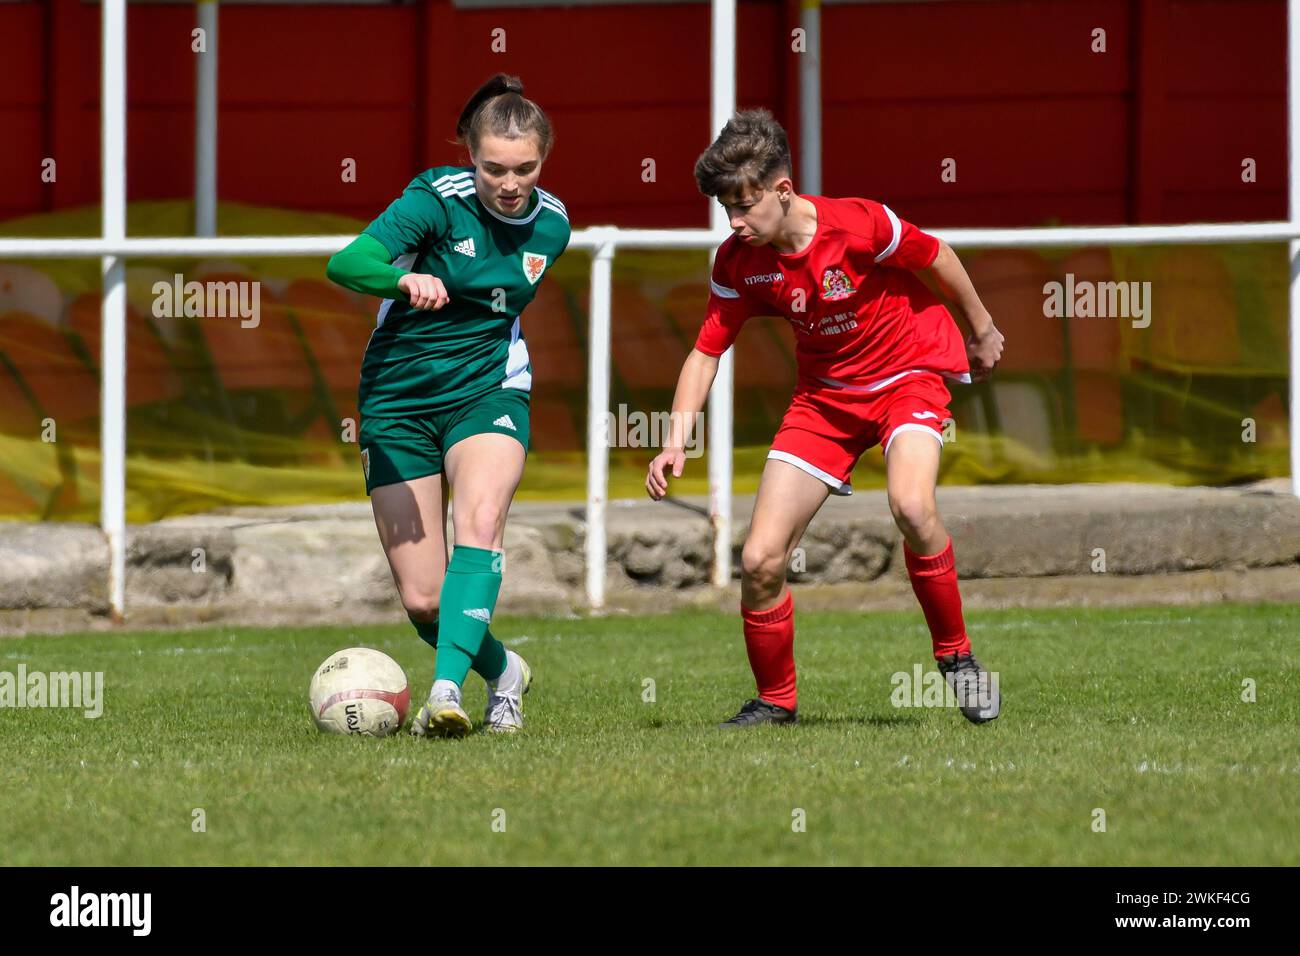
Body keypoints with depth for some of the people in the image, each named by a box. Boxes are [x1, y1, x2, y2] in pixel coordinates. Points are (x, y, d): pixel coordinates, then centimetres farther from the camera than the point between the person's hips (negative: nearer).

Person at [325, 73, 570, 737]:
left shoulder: (551, 224, -1)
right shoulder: (439, 200, -16)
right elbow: (344, 264, -32)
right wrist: (404, 279, -49)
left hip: (488, 390, 2)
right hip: (398, 400, -2)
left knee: (480, 520, -31)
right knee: (422, 602, -2)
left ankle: (447, 689, -40)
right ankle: (502, 673, 28)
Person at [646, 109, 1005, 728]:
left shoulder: (858, 225, -24)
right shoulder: (737, 262, -12)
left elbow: (936, 258, -6)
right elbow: (706, 351, -5)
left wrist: (982, 330, 8)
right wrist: (676, 441, -18)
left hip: (908, 376, -4)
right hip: (825, 393, 4)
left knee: (910, 505, -35)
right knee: (759, 559, -7)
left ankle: (956, 656, -15)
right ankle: (776, 701, 14)